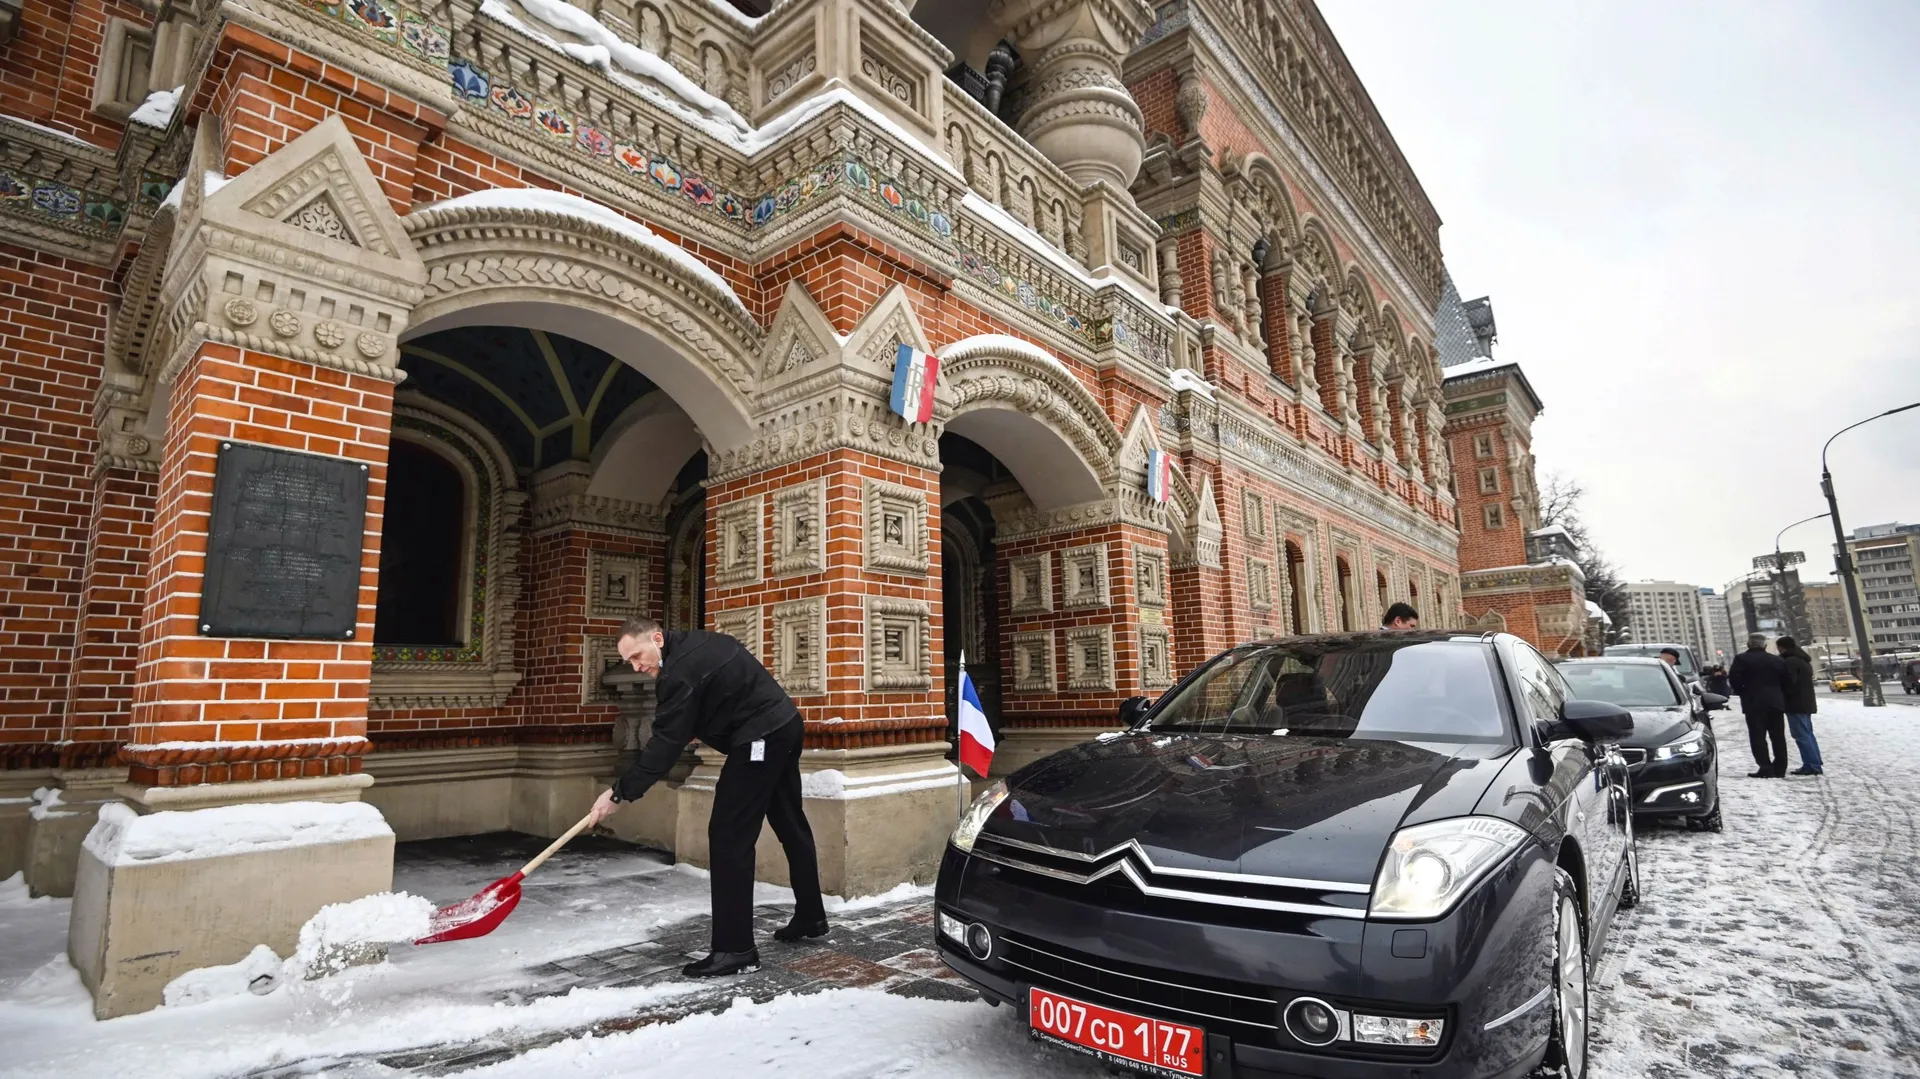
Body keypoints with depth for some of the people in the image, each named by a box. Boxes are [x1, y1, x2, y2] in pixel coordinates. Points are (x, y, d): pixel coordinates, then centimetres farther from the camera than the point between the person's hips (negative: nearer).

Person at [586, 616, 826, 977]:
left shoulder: (680, 672, -19)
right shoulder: (698, 643, 10)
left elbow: (665, 744, -19)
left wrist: (620, 792, -12)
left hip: (759, 740, -11)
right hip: (785, 725, 11)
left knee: (728, 837, -7)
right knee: (790, 825, 19)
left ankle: (735, 949, -3)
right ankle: (811, 917, 33)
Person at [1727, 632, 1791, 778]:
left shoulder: (1741, 659, -5)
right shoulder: (1778, 660, 9)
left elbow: (1734, 679, -12)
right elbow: (1785, 681, 7)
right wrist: (1781, 697, 17)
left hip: (1754, 703, -5)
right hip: (1776, 702, 5)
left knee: (1758, 736, -3)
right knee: (1778, 736, 11)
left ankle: (1766, 769, -8)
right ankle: (1780, 769, 14)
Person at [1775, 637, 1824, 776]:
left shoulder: (1790, 661, -14)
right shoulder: (1803, 660, 19)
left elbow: (1789, 682, -20)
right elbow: (1803, 682, 23)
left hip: (1796, 703, -10)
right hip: (1806, 702, 10)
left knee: (1802, 735, -9)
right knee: (1807, 734, 13)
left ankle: (1811, 766, -11)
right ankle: (1815, 765, 15)